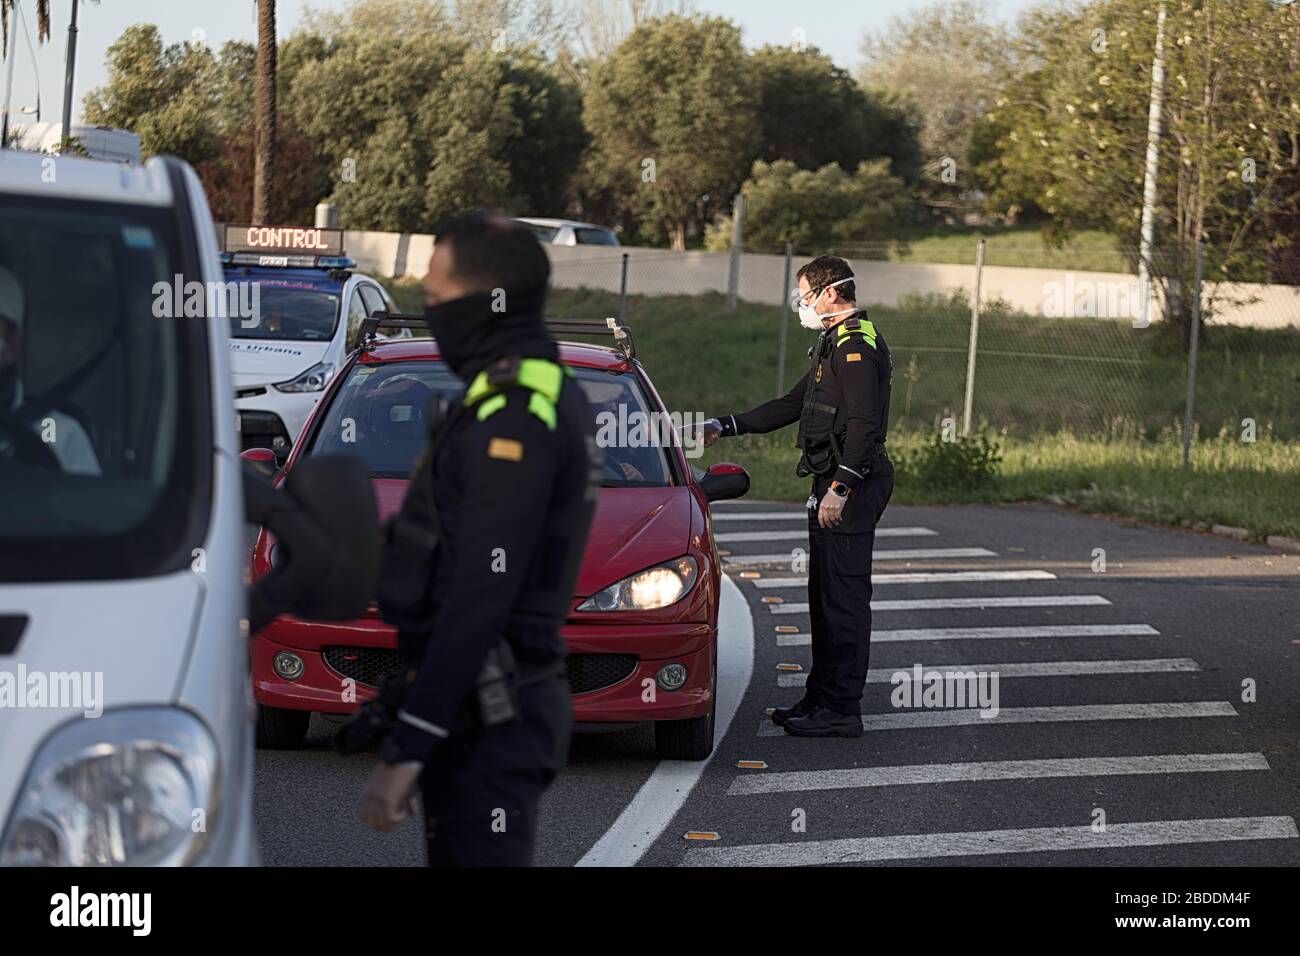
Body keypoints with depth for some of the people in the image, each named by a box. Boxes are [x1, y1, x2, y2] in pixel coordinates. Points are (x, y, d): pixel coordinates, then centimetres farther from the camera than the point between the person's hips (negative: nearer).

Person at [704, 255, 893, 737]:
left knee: (843, 597, -9)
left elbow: (864, 423, -23)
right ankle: (822, 698, 21)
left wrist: (840, 488, -25)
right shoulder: (836, 343, 20)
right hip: (834, 485, 11)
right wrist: (725, 426, 26)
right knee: (826, 595, 14)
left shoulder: (856, 345, -14)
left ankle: (841, 710, -8)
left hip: (850, 486, -11)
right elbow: (793, 405, 27)